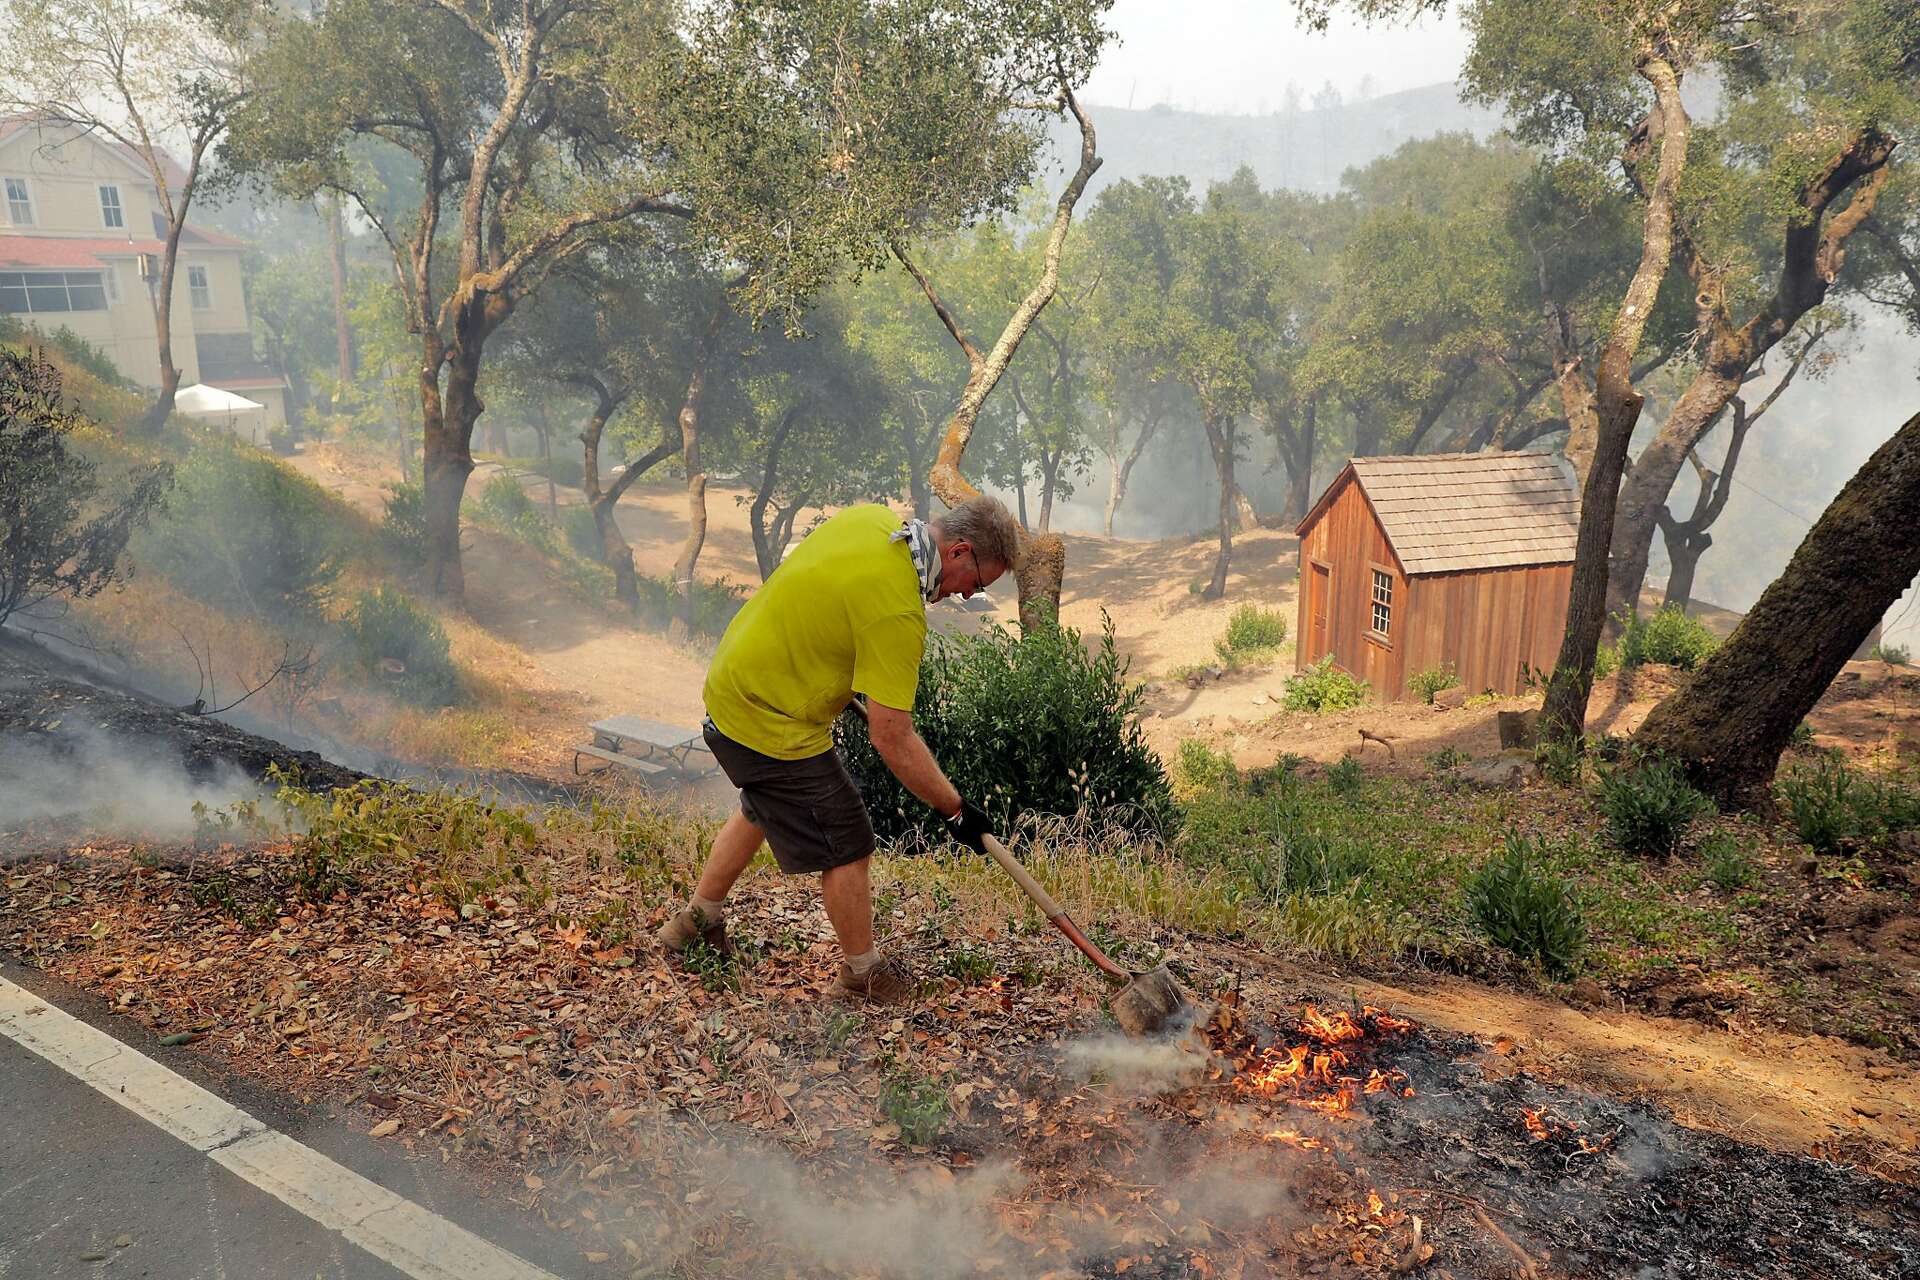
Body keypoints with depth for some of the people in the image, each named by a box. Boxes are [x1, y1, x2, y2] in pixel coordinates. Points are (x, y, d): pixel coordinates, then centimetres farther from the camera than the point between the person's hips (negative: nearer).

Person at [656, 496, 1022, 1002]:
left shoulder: (872, 516, -4)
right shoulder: (898, 612, -29)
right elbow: (892, 740, -27)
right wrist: (955, 809, -16)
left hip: (732, 685, 10)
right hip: (774, 727, -10)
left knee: (762, 809, 31)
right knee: (846, 847, 5)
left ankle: (696, 920, 47)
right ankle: (863, 971, 25)